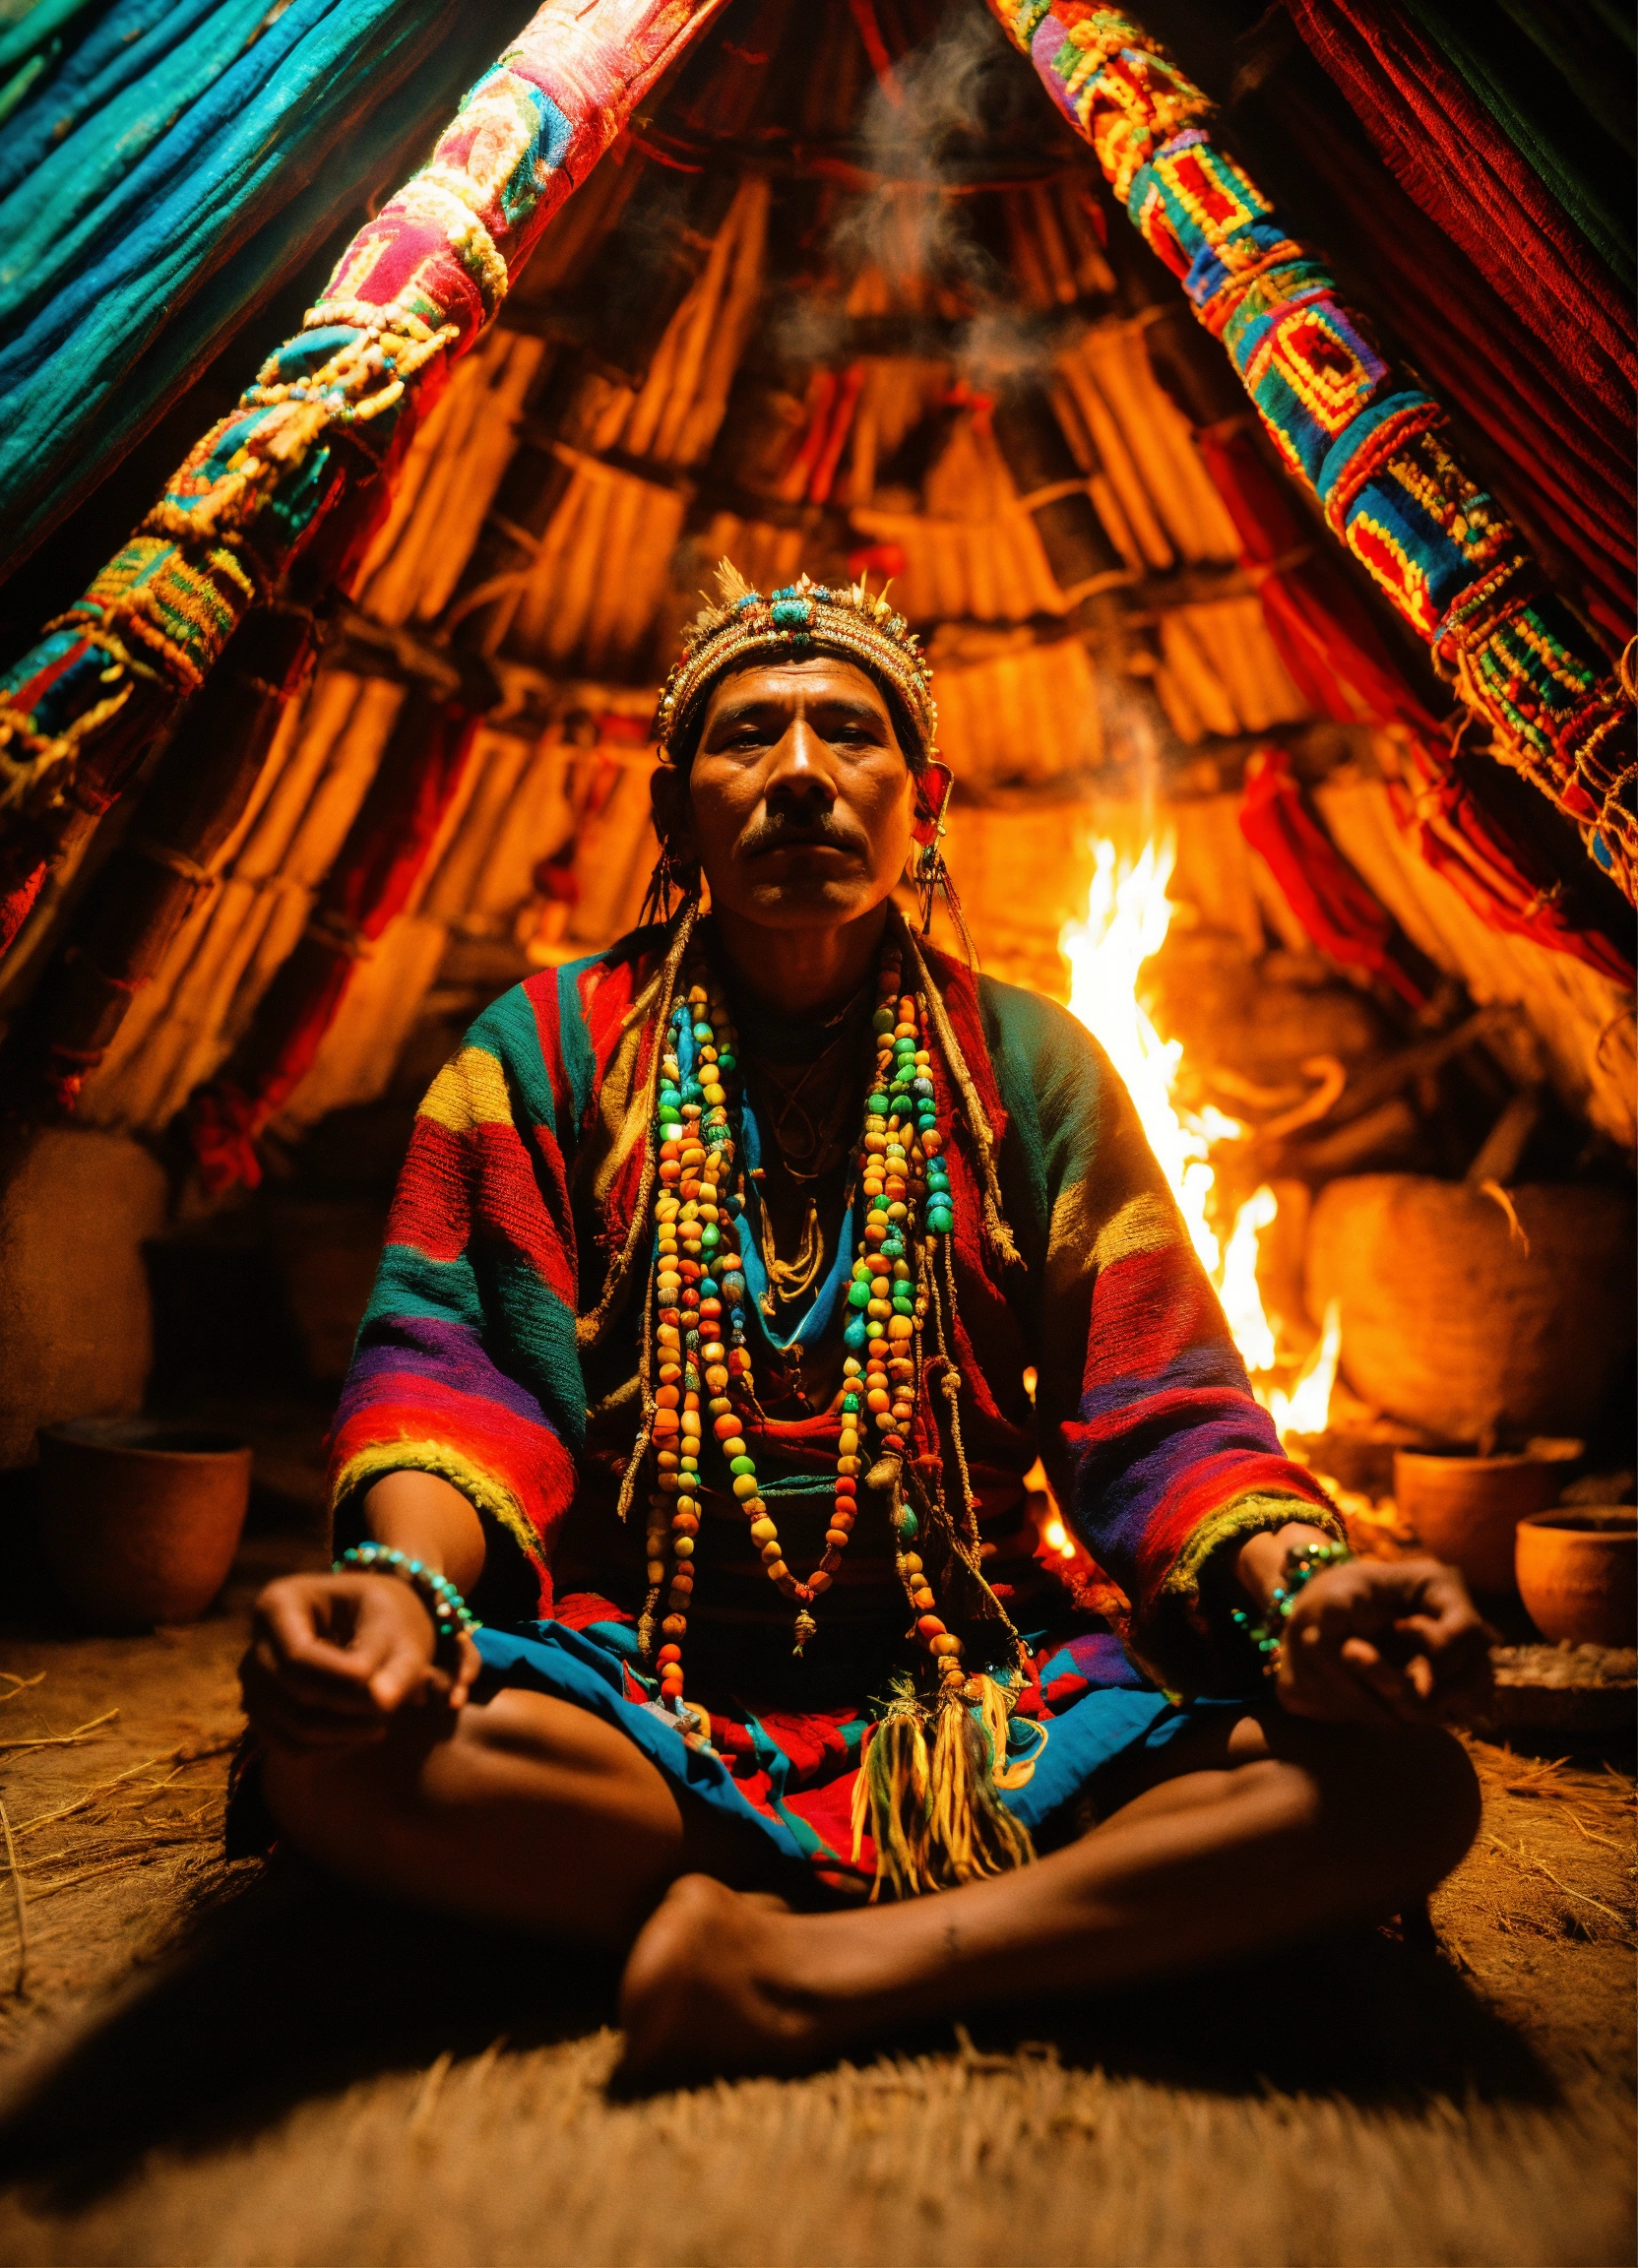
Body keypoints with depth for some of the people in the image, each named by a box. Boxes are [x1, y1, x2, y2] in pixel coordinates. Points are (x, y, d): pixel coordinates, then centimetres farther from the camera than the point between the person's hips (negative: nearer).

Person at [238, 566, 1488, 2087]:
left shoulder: (1032, 1067, 6)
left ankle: (824, 1966, -14)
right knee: (337, 1750, -30)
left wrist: (1300, 1578, -19)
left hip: (980, 1691, 1)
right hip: (631, 1674, 0)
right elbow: (455, 1357, -5)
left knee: (1398, 1784, -19)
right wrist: (404, 1573, -26)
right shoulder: (545, 1048, 5)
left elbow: (1152, 1404, 1)